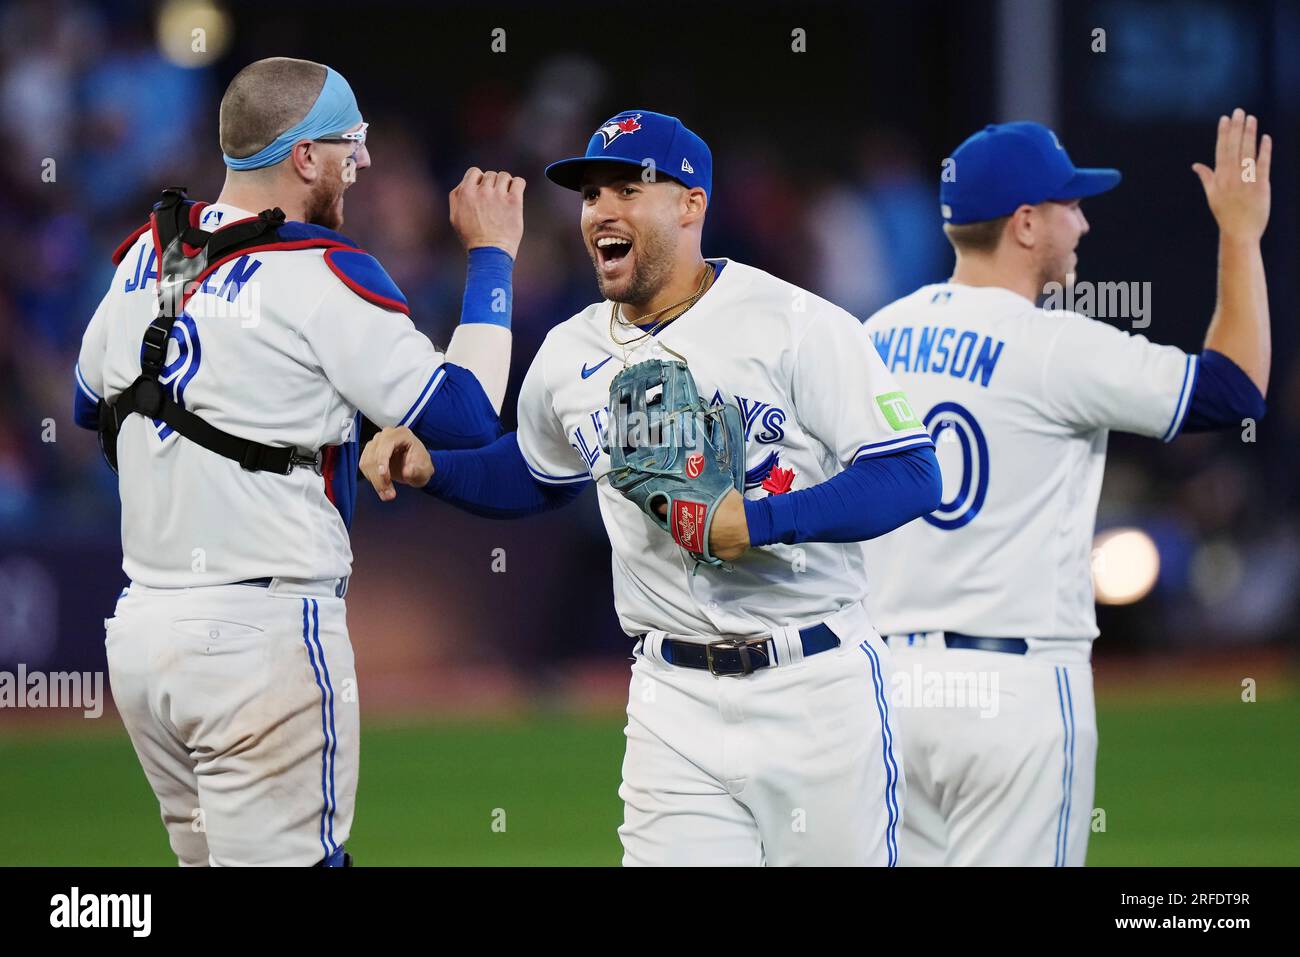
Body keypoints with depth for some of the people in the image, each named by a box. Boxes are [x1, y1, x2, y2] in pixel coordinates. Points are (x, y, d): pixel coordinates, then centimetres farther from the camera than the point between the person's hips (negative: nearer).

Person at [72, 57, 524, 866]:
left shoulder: (147, 254, 10)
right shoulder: (324, 275, -13)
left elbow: (92, 404, 25)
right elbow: (468, 413, -12)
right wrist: (492, 256, -2)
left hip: (138, 631, 8)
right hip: (263, 638, -8)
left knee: (212, 855, 15)